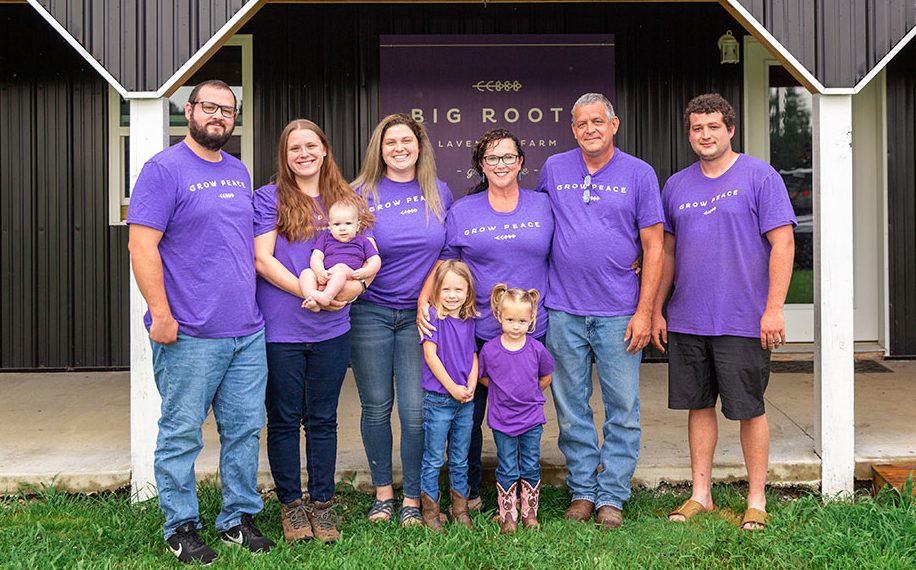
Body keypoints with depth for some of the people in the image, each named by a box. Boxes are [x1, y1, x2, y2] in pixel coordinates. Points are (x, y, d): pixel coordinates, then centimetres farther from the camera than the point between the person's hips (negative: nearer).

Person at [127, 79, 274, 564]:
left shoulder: (239, 173, 15)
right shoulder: (164, 169, -6)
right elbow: (142, 246, -13)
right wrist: (162, 315, -17)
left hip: (248, 332, 7)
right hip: (189, 337, -6)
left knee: (245, 428, 11)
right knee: (181, 434, 4)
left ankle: (239, 518, 25)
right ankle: (181, 527, 19)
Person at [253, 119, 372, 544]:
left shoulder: (344, 199, 11)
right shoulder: (269, 198, -1)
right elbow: (262, 258, -9)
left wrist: (356, 282, -10)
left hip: (331, 329, 3)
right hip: (280, 329, -3)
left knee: (323, 419, 12)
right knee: (285, 420, 8)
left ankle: (322, 503, 24)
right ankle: (290, 504, 23)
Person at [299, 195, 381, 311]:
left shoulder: (362, 241, 22)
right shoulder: (325, 238, 24)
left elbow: (376, 261, 14)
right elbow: (316, 257, 10)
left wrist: (365, 272, -8)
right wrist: (320, 271, -13)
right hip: (325, 277, 2)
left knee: (340, 267, -34)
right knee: (306, 273, -24)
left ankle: (326, 296, -52)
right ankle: (312, 302, -47)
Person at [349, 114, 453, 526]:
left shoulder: (439, 193, 6)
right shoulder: (362, 194, -1)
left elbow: (450, 250, 15)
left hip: (419, 315, 1)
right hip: (370, 313, -1)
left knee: (416, 410, -1)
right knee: (376, 407, 7)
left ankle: (412, 499, 14)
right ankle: (382, 491, 25)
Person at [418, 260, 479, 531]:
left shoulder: (468, 320, 7)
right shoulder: (433, 316, -9)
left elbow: (473, 356, 11)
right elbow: (430, 355, -14)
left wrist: (471, 386, -5)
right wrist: (452, 387, -14)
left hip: (465, 401, 5)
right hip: (438, 400, -5)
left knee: (460, 460, 14)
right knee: (433, 460, 3)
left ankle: (460, 509, 25)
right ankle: (430, 511, 14)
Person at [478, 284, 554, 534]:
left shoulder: (536, 350, -7)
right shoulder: (489, 350, -10)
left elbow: (546, 377, 10)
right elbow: (482, 377, 6)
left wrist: (529, 395, 9)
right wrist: (504, 392, 4)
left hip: (532, 420, 1)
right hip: (501, 420, -1)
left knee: (531, 468, 10)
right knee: (507, 471, 6)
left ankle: (529, 513, 24)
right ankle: (507, 516, 17)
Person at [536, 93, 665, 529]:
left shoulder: (639, 174, 2)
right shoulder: (553, 170, 7)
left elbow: (653, 247, 0)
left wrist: (644, 311, -7)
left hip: (619, 313, -1)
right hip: (564, 312, 2)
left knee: (623, 409, 3)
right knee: (571, 407, 9)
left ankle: (611, 496, 16)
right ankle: (582, 490, 22)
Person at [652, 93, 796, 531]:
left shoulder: (759, 177, -4)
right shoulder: (676, 186, 10)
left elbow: (782, 244, -8)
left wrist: (774, 309, -14)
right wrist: (656, 310, 11)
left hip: (743, 322, -4)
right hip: (686, 322, 5)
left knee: (749, 409, 4)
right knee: (699, 405, 11)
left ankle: (756, 500, 19)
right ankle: (700, 495, 24)